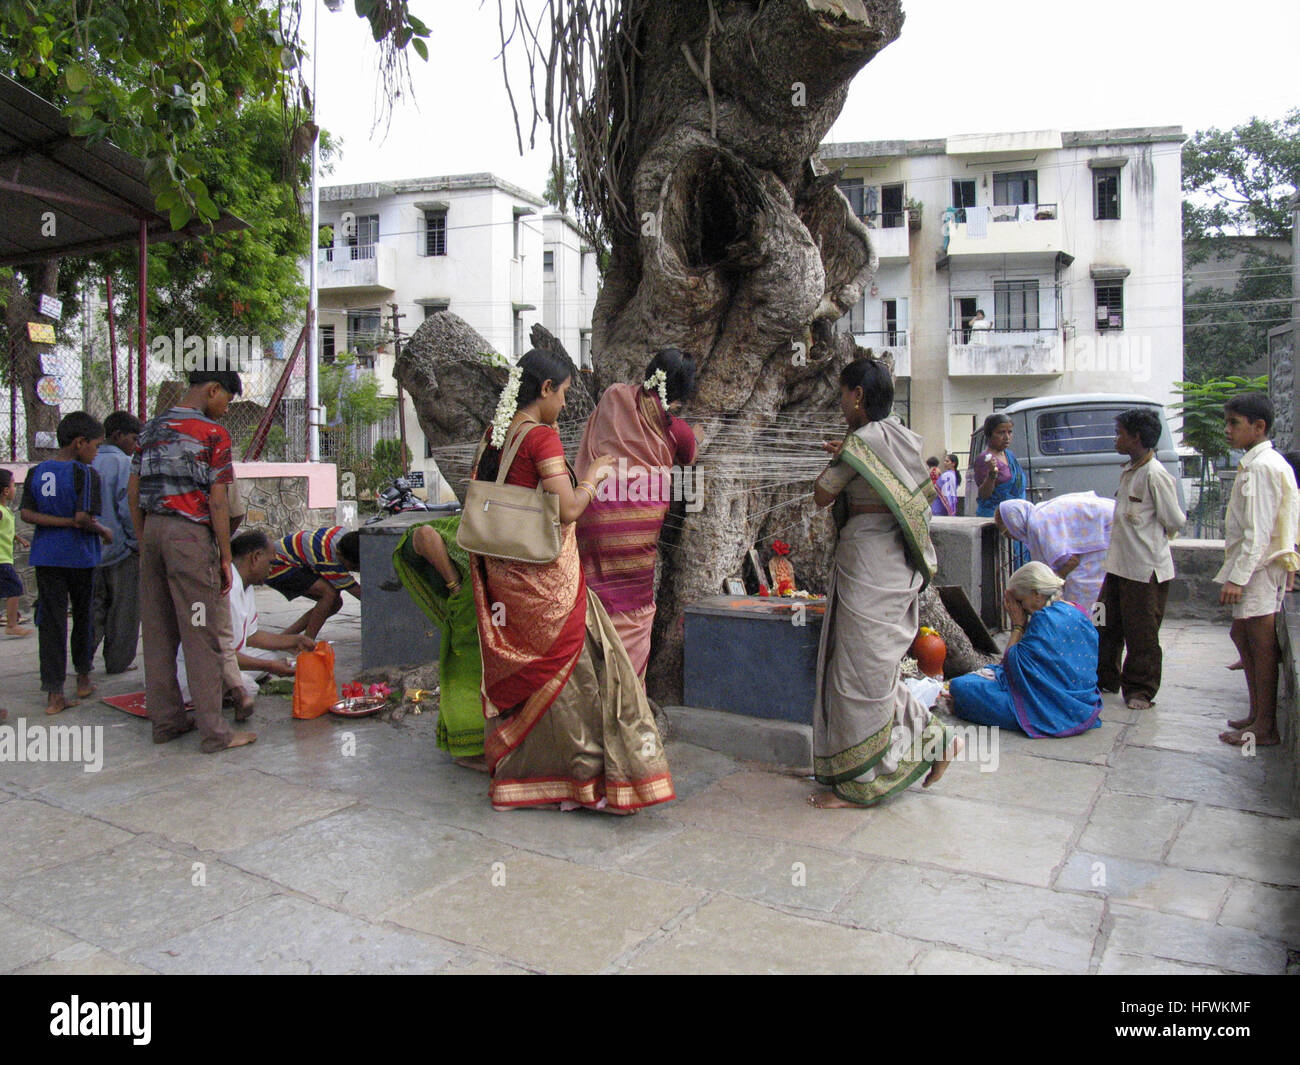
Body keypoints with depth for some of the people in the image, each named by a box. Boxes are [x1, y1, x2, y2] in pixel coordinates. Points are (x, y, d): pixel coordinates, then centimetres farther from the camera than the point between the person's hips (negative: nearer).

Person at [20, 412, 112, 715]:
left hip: (46, 556, 4)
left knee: (51, 620, 2)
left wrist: (64, 522, -6)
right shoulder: (86, 474, -11)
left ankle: (54, 693, -1)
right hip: (79, 555, -4)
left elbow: (26, 514, -2)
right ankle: (83, 678, 27)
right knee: (83, 616, 14)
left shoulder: (36, 472, 5)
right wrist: (104, 531, -3)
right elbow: (84, 518, -20)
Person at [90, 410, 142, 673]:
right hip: (119, 546, -6)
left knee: (96, 604, 17)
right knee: (124, 609, 5)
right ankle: (117, 662, 11)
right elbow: (127, 508, -17)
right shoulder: (123, 464, -13)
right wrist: (138, 542, -8)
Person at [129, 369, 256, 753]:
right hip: (191, 534, -7)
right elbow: (217, 501, -11)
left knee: (157, 632, 12)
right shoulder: (213, 434, -8)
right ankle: (214, 732, 2)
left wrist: (144, 541, 20)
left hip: (153, 531, 7)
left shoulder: (151, 429, 12)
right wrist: (225, 557, -6)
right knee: (200, 636, -3)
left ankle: (165, 720, 22)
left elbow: (133, 491, 14)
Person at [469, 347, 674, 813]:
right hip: (544, 577, -8)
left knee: (520, 673, 17)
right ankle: (589, 779, 9)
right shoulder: (541, 436, -15)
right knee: (586, 665, 2)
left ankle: (512, 778, 27)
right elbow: (568, 509, -19)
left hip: (501, 571, 9)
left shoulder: (494, 435, 9)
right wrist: (595, 476, -4)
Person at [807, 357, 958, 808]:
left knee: (860, 667, -1)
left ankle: (860, 781, 8)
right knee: (878, 665, 19)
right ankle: (933, 741, 24)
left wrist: (838, 457, 7)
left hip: (867, 558, -9)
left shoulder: (863, 440, -14)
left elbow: (822, 495, -9)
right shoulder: (905, 438, 12)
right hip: (899, 563, 9)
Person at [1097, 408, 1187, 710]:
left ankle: (1140, 690, 15)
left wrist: (1153, 542, 3)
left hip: (1145, 569, -9)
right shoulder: (1129, 471, 12)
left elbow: (1174, 521, -12)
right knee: (1106, 625, 16)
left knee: (1141, 633, 2)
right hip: (1119, 564, 9)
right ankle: (1105, 677, 31)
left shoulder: (1155, 475, -16)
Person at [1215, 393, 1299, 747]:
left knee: (1261, 644, -4)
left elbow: (1258, 530, -22)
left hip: (1259, 567, -11)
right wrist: (1236, 572, 20)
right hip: (1256, 567, 11)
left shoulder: (1261, 467, -17)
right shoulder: (1258, 463, 15)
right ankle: (1257, 714, 27)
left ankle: (1265, 728, 5)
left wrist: (1238, 577, -23)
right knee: (1242, 634, 17)